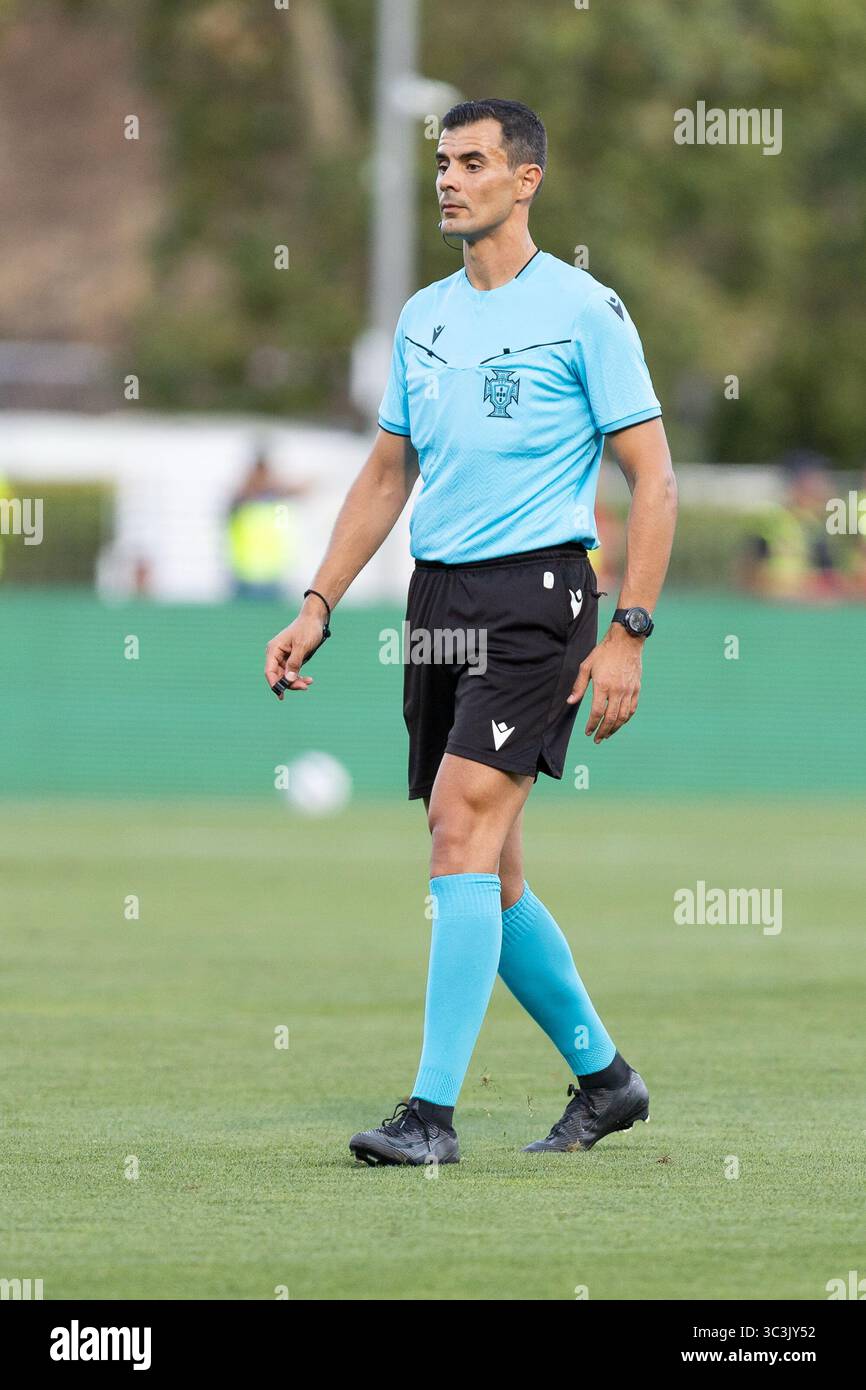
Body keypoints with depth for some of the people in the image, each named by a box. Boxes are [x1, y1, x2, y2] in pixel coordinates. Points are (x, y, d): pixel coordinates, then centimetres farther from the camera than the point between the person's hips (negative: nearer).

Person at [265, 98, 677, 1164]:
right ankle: (604, 1076, 25)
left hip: (536, 596, -7)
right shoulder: (423, 317, 14)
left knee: (462, 828, -17)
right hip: (437, 597, 7)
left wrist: (627, 635, -13)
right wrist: (317, 606, 13)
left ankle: (433, 1112, -18)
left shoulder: (583, 310, -6)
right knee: (489, 876, 8)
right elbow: (387, 474, 21)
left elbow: (652, 479, -6)